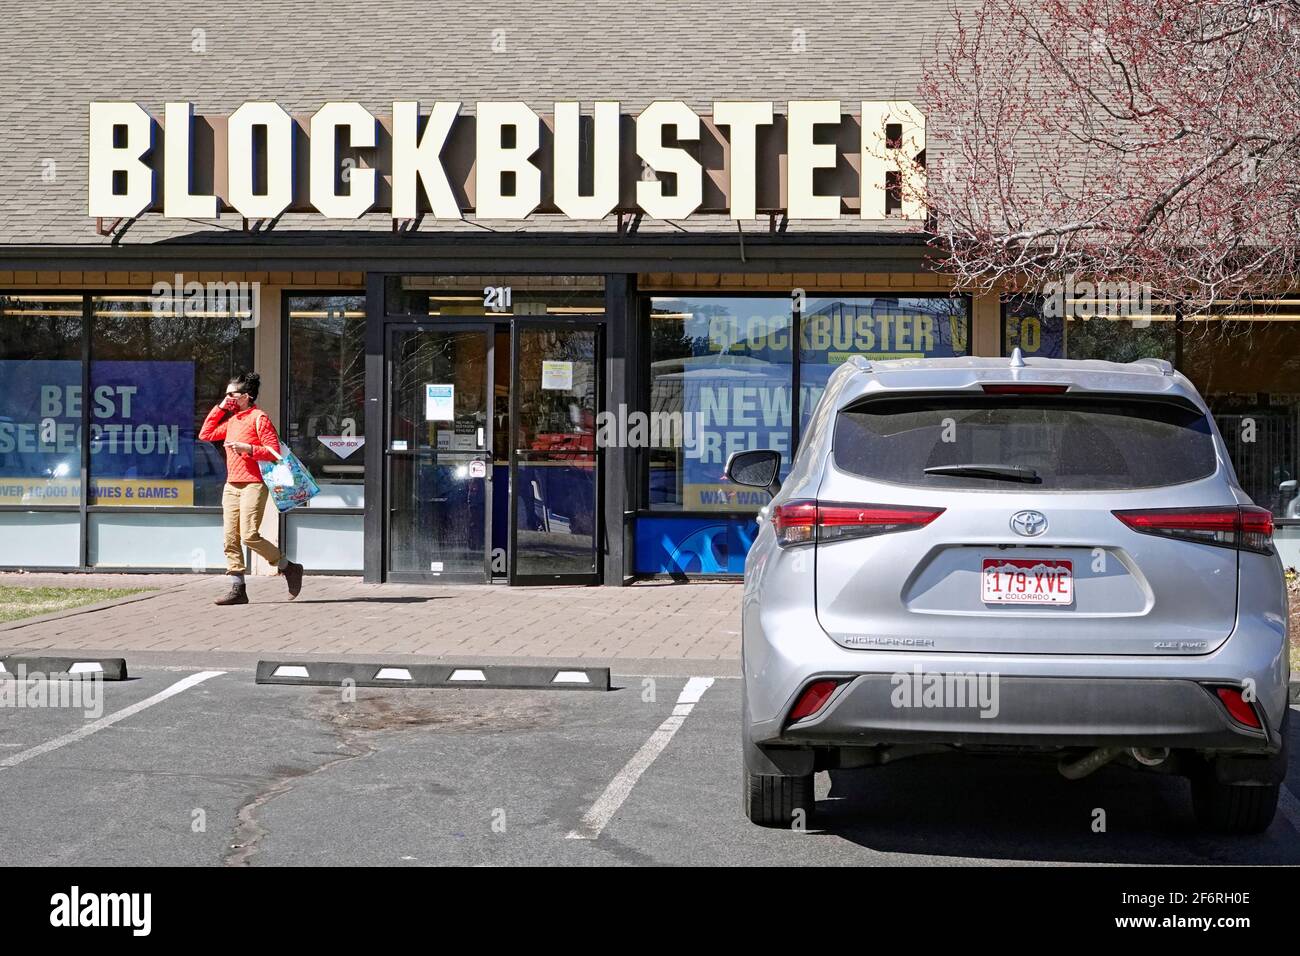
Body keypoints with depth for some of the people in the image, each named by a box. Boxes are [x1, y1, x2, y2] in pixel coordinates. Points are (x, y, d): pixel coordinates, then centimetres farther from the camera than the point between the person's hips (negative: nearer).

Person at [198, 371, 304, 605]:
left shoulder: (258, 418, -6)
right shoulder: (231, 419, 18)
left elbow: (274, 452, -11)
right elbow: (205, 434, 24)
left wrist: (248, 449, -20)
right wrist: (219, 409, 17)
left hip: (253, 485, -8)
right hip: (232, 485, 8)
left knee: (250, 536, -16)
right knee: (230, 539, 1)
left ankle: (289, 568, 1)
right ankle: (238, 590, 2)